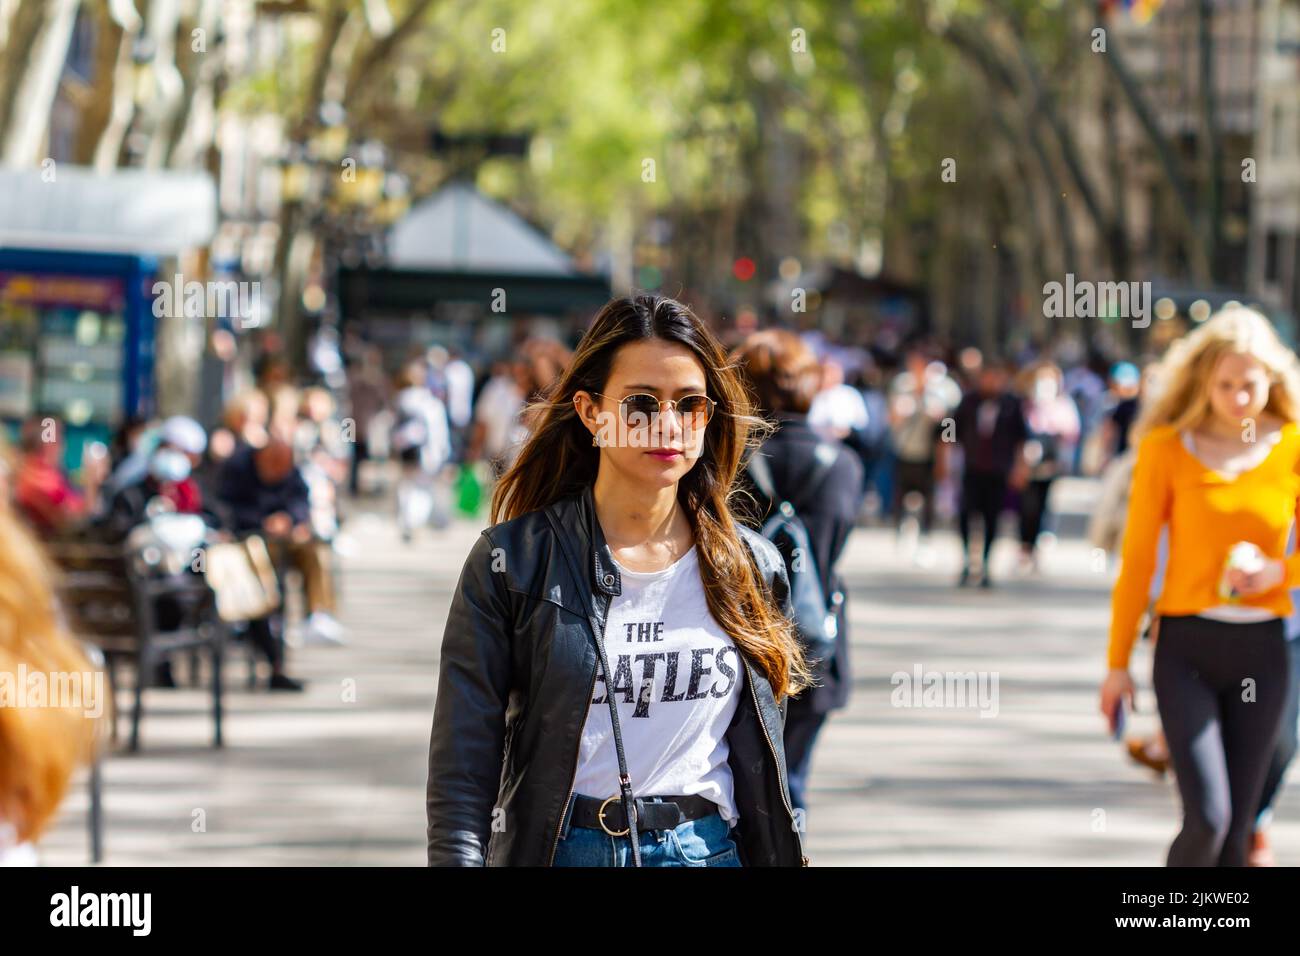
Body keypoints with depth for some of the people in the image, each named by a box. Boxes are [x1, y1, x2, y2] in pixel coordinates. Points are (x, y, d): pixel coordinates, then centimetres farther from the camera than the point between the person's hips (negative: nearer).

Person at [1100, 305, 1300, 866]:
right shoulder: (1166, 448, -2)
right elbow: (1136, 559, 1)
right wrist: (1118, 662, 2)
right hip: (1185, 646, -2)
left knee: (1235, 829, 5)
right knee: (1207, 818, -14)